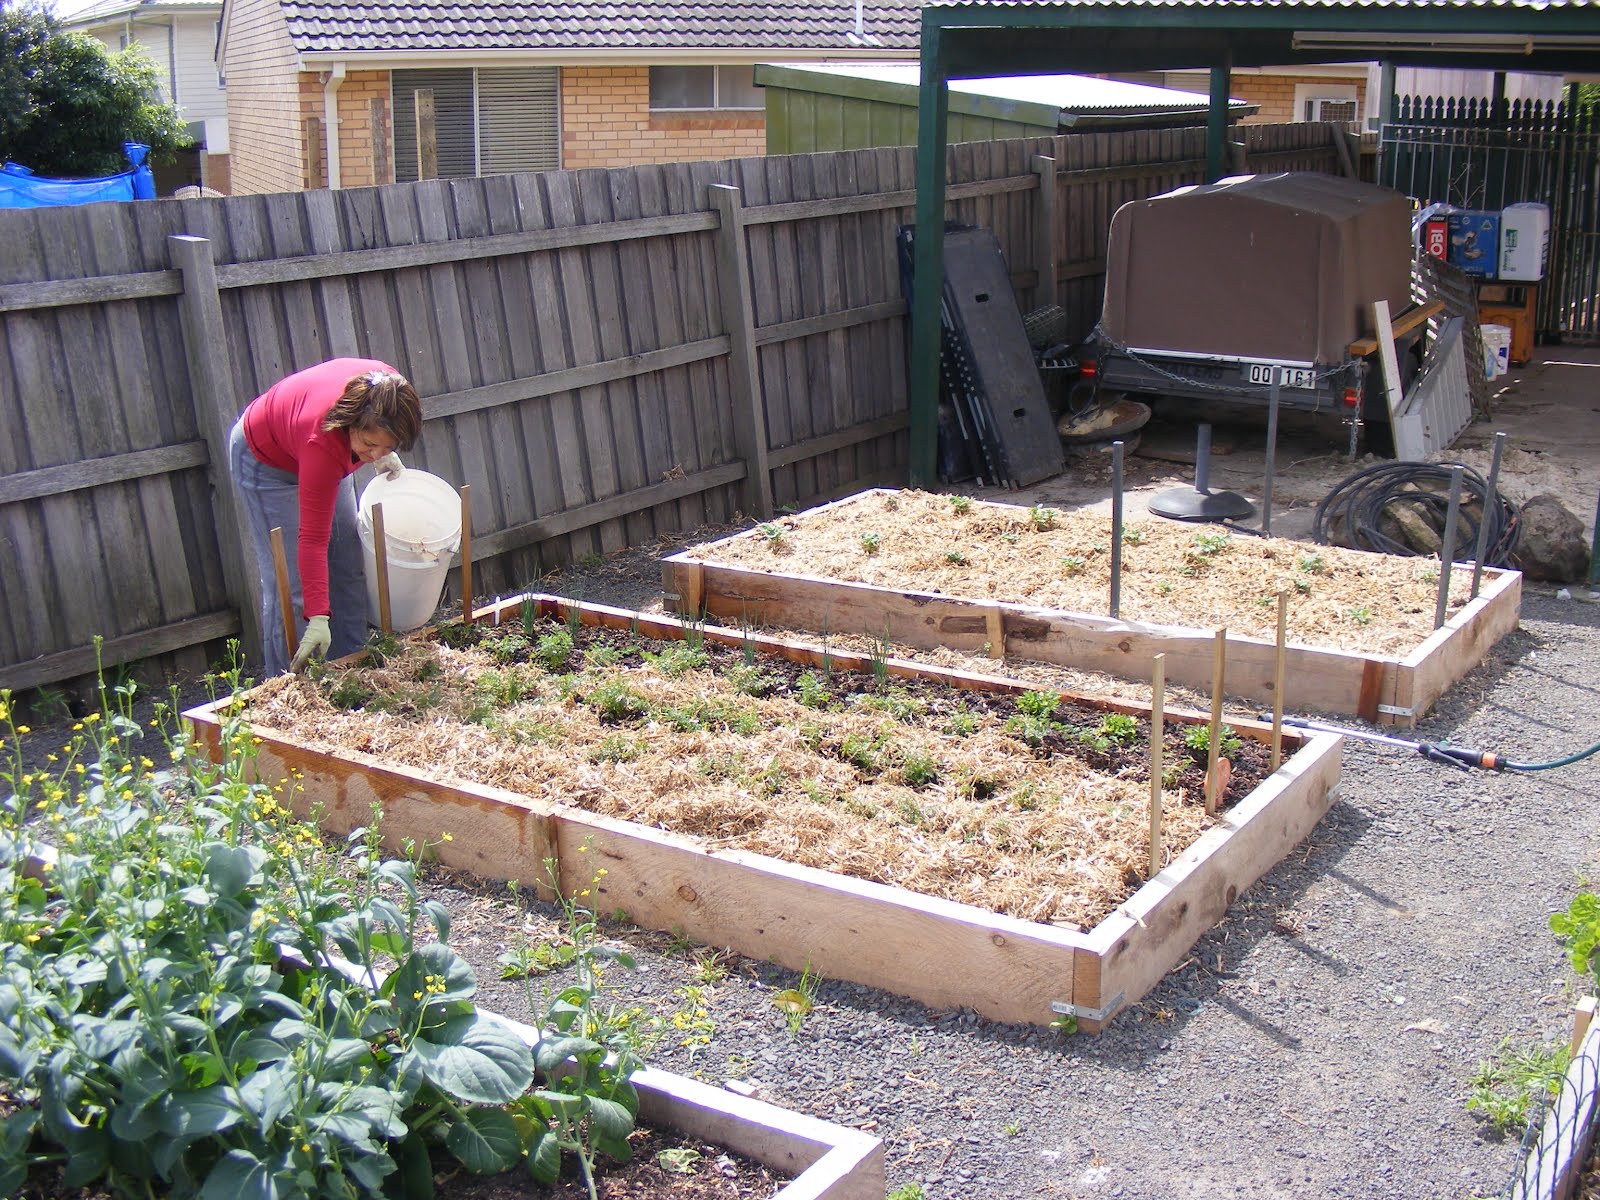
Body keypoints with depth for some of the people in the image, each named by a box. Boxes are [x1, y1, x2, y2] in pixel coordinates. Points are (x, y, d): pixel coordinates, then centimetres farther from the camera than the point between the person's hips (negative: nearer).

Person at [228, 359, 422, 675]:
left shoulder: (385, 387, -31)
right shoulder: (322, 442, -45)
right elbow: (312, 538, -40)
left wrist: (381, 455, -9)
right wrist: (318, 618, -42)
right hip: (266, 458, -7)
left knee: (349, 568, 6)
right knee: (290, 583, -12)